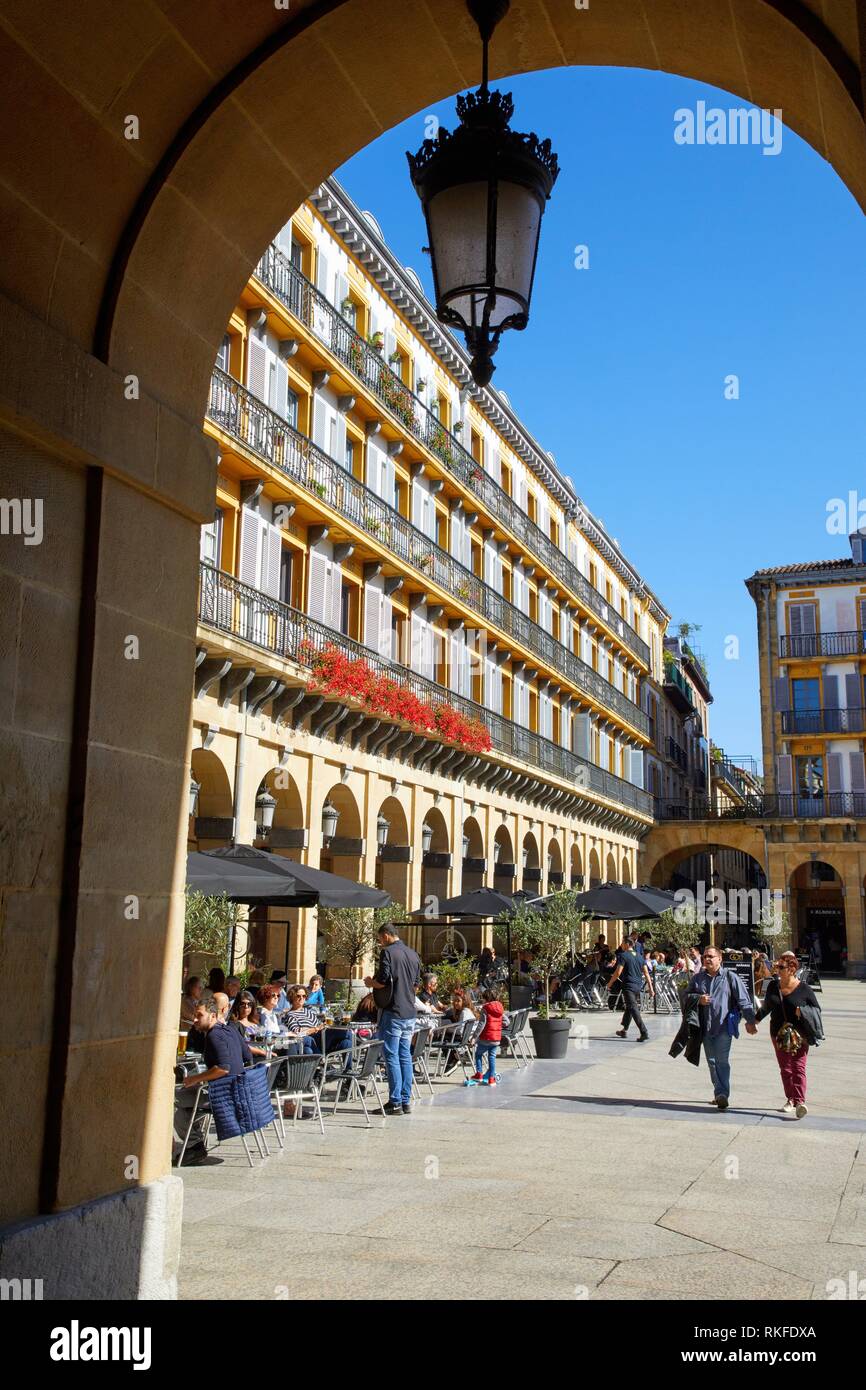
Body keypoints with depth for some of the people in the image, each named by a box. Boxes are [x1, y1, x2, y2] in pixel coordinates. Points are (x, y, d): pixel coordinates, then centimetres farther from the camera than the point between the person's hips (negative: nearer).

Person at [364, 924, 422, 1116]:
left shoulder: (388, 952, -10)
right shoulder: (414, 954, 12)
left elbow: (383, 981, -16)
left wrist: (370, 982, 3)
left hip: (392, 1012, -7)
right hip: (410, 1013, 7)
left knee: (392, 1057, -2)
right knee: (405, 1056, 10)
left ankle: (395, 1102, -2)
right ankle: (406, 1101, 12)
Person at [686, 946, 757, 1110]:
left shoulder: (730, 977, 0)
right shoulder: (697, 978, 11)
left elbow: (743, 999, -2)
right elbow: (686, 997, 16)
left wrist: (750, 1021, -8)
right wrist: (698, 999, -5)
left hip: (724, 1026, -5)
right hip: (706, 1027, 5)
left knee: (722, 1061, -11)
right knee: (712, 1062, 9)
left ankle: (722, 1094, -13)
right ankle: (719, 1093, 18)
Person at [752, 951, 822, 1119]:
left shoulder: (804, 989, -7)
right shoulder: (773, 985, 6)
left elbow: (817, 1009, 0)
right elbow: (767, 1006, 20)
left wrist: (802, 1012, -17)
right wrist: (756, 1019, 23)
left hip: (799, 1035, -4)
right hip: (779, 1034, 5)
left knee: (798, 1068, -10)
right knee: (785, 1069, 8)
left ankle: (800, 1102, -17)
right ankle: (790, 1100, 17)